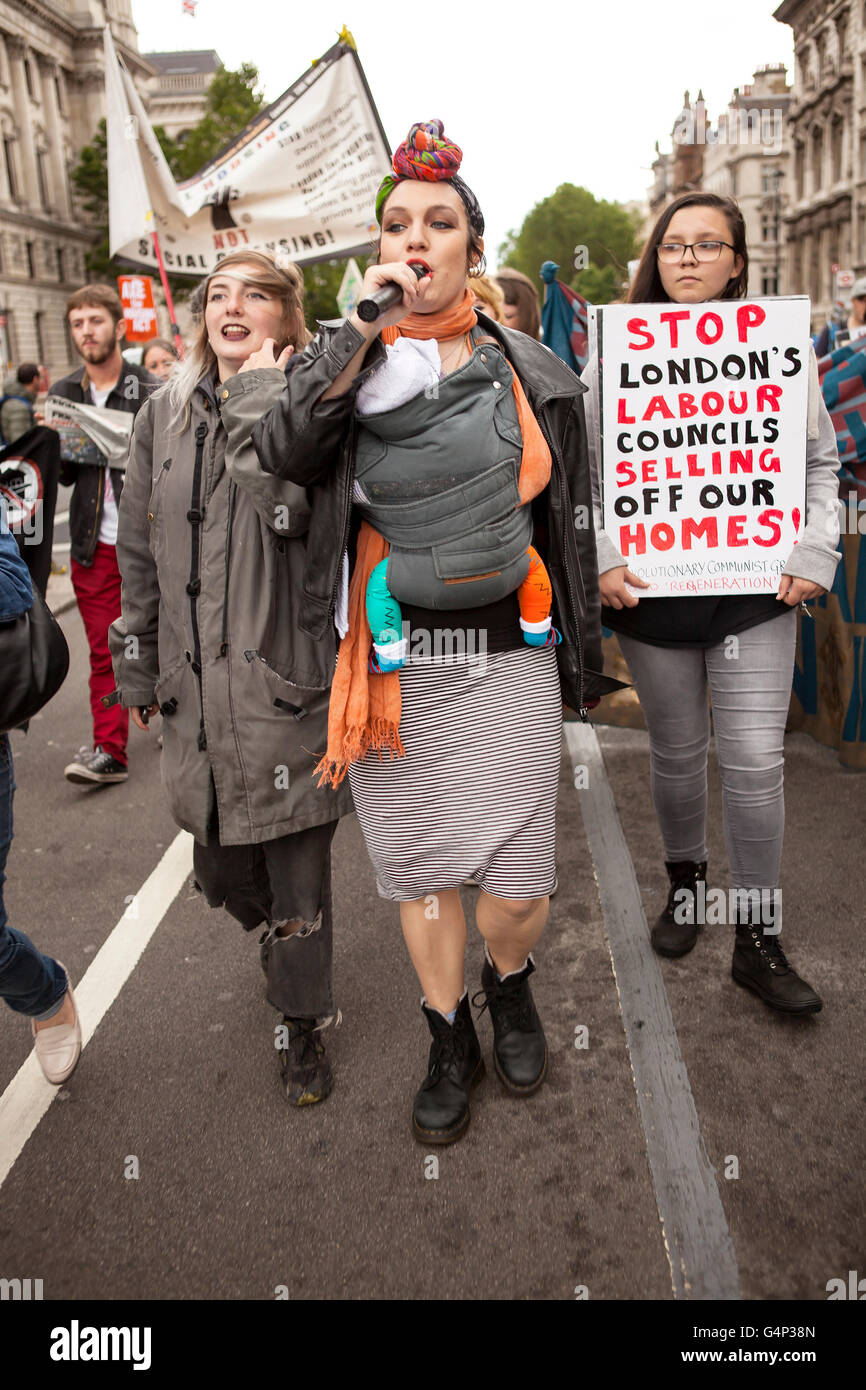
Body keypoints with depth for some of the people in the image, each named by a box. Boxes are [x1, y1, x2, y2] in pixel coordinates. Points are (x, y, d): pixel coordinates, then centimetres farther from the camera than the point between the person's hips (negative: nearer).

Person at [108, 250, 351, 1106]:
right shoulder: (164, 414, 10)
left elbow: (288, 506, -22)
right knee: (220, 862, 16)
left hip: (286, 677, -4)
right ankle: (279, 934, 48)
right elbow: (139, 550, 14)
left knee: (298, 865, 5)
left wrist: (261, 388, -19)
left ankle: (301, 1024, 26)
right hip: (197, 684, 5)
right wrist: (137, 668, 14)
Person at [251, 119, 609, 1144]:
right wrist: (365, 331, -20)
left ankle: (508, 984, 36)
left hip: (507, 657, 0)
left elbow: (569, 524, 10)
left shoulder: (530, 372, 6)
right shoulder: (342, 360, 5)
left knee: (518, 884, 0)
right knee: (418, 869, 10)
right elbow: (281, 454, -16)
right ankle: (451, 1041, 34)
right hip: (391, 664, 0)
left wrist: (579, 659, 11)